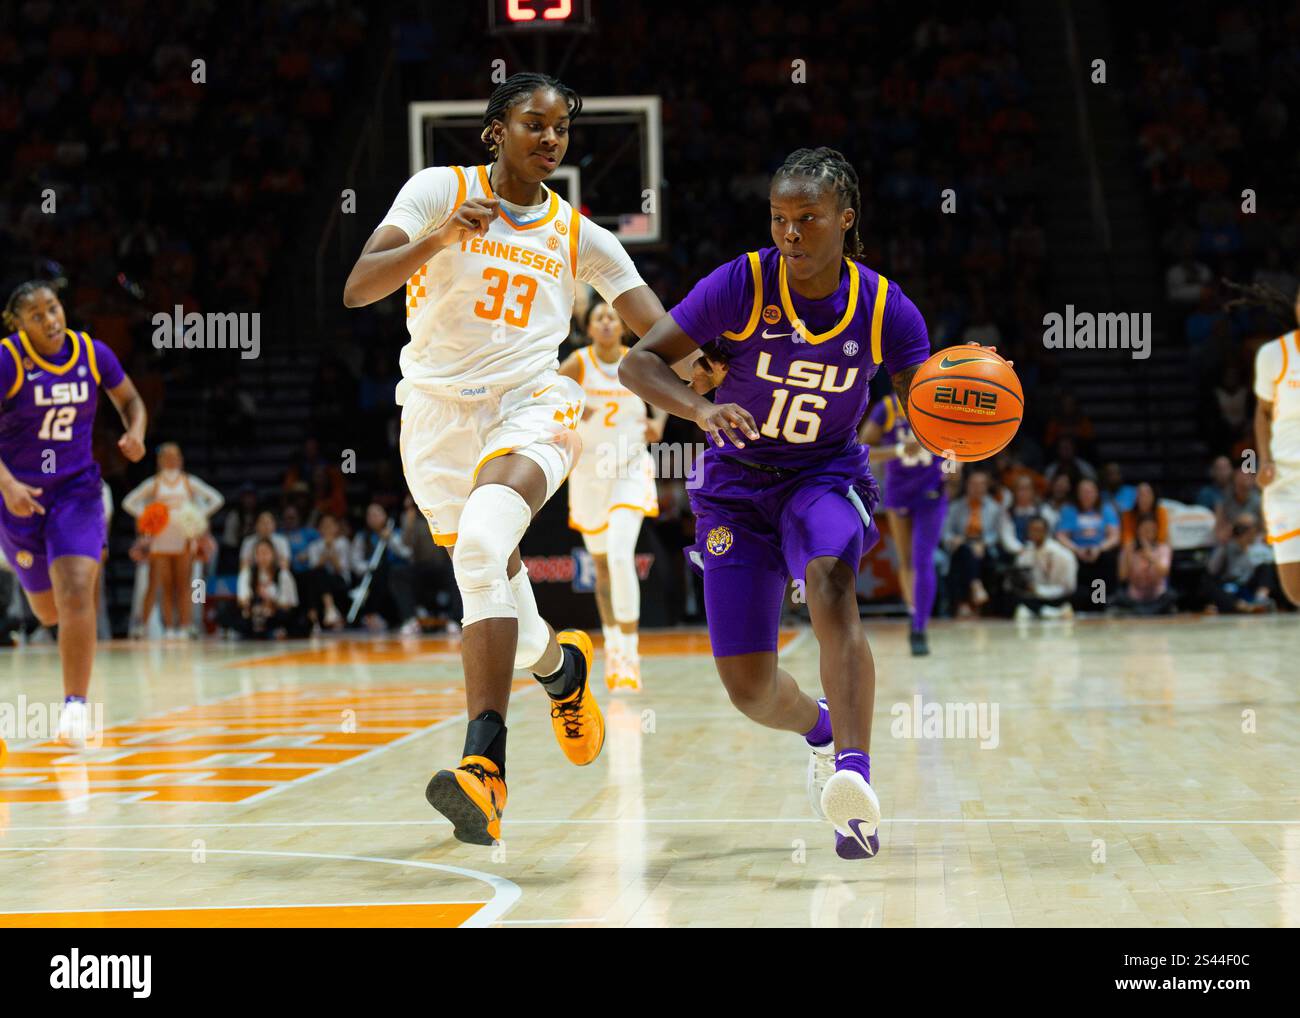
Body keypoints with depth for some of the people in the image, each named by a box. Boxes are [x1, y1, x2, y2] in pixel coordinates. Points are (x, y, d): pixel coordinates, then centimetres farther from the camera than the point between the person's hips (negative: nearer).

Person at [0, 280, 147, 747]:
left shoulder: (93, 353, -5)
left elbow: (130, 400, 12)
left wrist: (136, 432, -10)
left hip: (76, 489, 1)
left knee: (76, 595, -19)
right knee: (48, 611, 13)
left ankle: (76, 703, -8)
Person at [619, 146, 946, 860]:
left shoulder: (885, 308, -12)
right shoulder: (741, 284, -16)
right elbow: (639, 363, -15)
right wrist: (701, 409, -35)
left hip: (826, 474, -1)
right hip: (737, 485, 1)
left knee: (830, 581, -37)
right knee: (747, 687, -2)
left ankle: (855, 776, -44)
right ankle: (822, 731, 35)